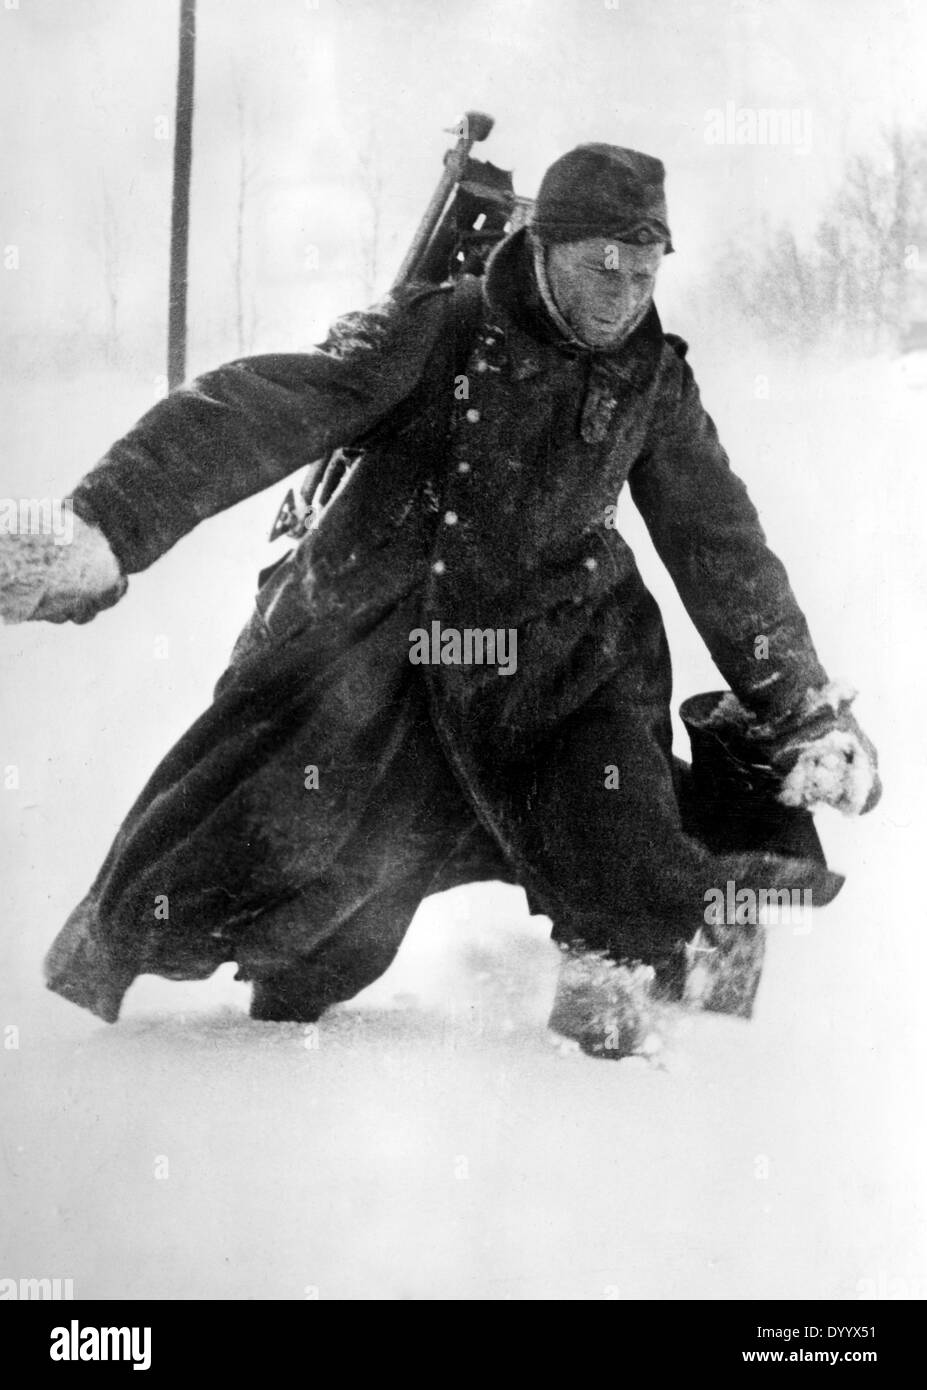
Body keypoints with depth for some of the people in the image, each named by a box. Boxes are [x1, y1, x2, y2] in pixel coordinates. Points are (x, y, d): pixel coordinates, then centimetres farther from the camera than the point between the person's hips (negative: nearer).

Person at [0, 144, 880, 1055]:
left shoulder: (655, 382, 2)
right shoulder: (436, 331, -11)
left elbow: (724, 552, 10)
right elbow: (261, 414, -21)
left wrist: (810, 708, 5)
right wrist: (104, 529, -34)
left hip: (552, 663, 3)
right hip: (356, 654, -3)